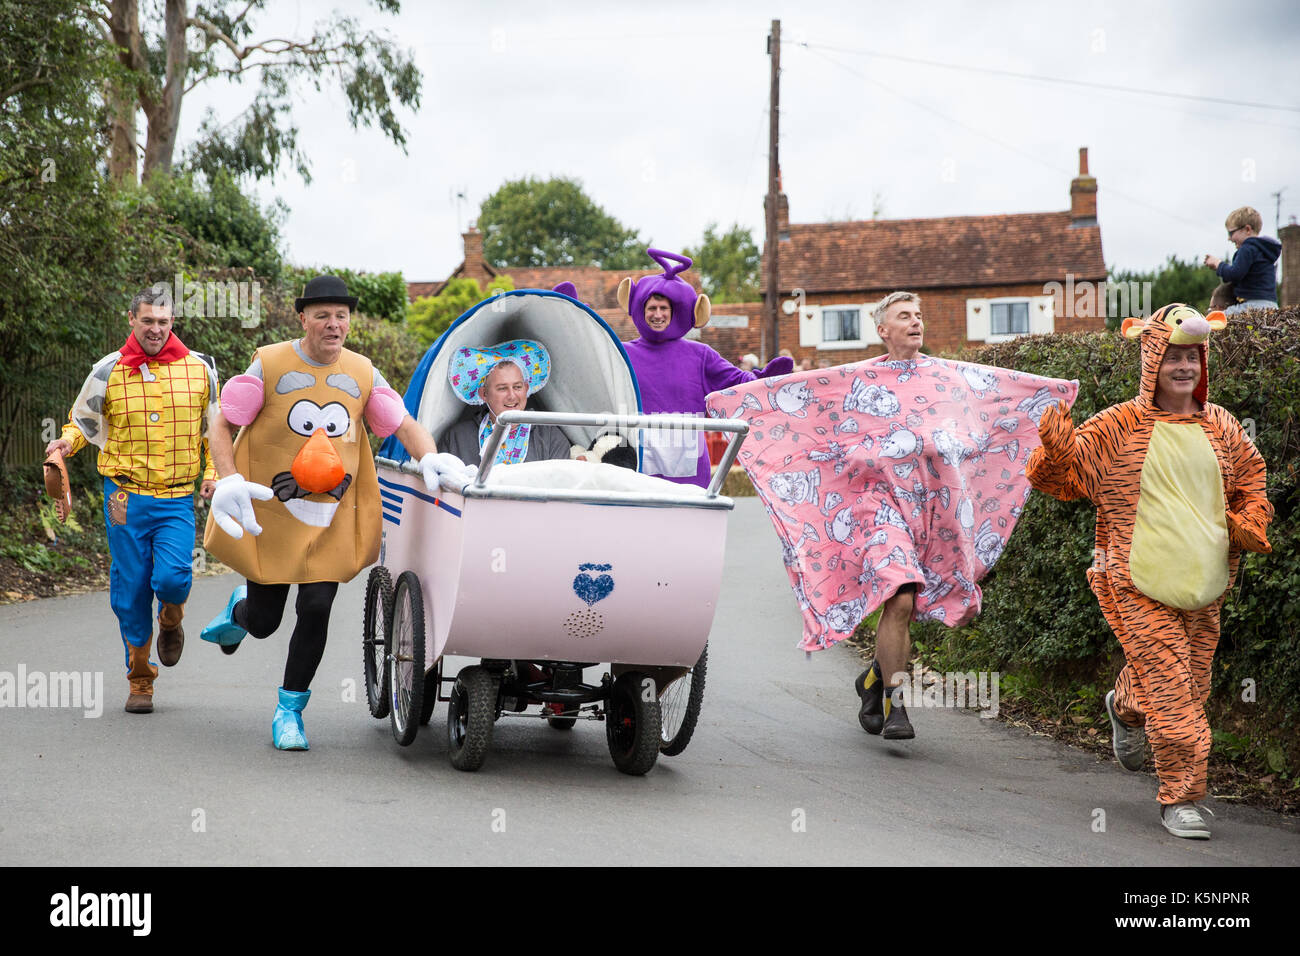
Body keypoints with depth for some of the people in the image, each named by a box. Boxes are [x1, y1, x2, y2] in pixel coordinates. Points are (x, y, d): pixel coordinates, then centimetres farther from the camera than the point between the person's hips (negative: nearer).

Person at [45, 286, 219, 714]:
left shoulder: (198, 368, 5)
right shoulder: (109, 371, 1)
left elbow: (214, 428, 16)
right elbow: (84, 420, 12)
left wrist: (212, 472, 5)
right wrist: (67, 442, -9)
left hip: (177, 497, 0)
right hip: (126, 496, 0)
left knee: (173, 577, -17)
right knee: (131, 588, 2)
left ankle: (171, 621, 21)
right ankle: (140, 681, 16)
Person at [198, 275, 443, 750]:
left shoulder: (362, 373, 3)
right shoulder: (269, 365, -7)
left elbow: (404, 424, 5)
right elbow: (221, 426, -4)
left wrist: (431, 459, -16)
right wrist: (229, 483, -18)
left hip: (333, 518, 2)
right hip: (271, 512, -2)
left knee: (316, 609, -8)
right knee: (263, 623, 5)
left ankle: (289, 712, 10)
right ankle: (242, 606, 45)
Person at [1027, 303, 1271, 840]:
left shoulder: (1219, 427, 8)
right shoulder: (1117, 428, -3)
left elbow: (1251, 478, 24)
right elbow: (1061, 477, 1)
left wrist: (1250, 522, 6)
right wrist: (1057, 442, -20)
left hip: (1205, 585, 5)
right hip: (1140, 586, -5)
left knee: (1192, 682, 15)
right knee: (1169, 685, -9)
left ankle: (1126, 707, 48)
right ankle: (1179, 798, 1)